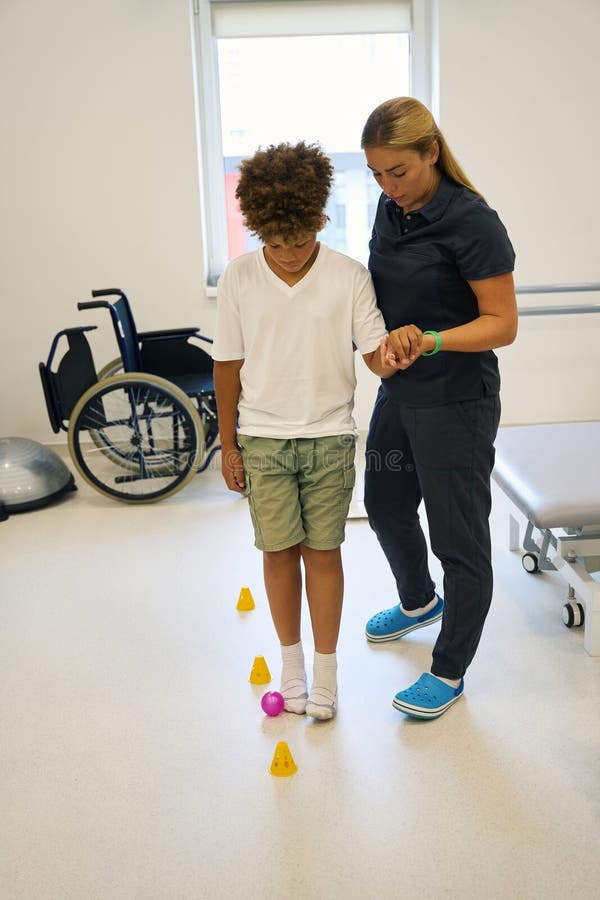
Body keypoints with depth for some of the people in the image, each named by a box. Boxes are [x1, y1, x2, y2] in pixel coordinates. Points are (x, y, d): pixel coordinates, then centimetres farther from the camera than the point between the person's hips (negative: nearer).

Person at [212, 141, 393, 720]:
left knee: (322, 550, 7)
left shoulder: (349, 277, -8)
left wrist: (395, 354, -30)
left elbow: (375, 356, -6)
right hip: (263, 439, 1)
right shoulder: (238, 280, -5)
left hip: (329, 437, -1)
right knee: (279, 550, 7)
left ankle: (325, 669, 23)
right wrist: (228, 446, 3)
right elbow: (228, 366, 1)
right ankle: (291, 661, 28)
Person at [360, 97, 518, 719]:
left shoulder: (471, 221, -19)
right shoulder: (391, 208, 5)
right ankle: (419, 602, 52)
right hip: (398, 395, 9)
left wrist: (430, 340, -31)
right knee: (387, 509, 23)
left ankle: (449, 670, 22)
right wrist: (390, 338, 4)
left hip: (455, 404, -8)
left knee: (458, 537, 5)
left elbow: (502, 323, -18)